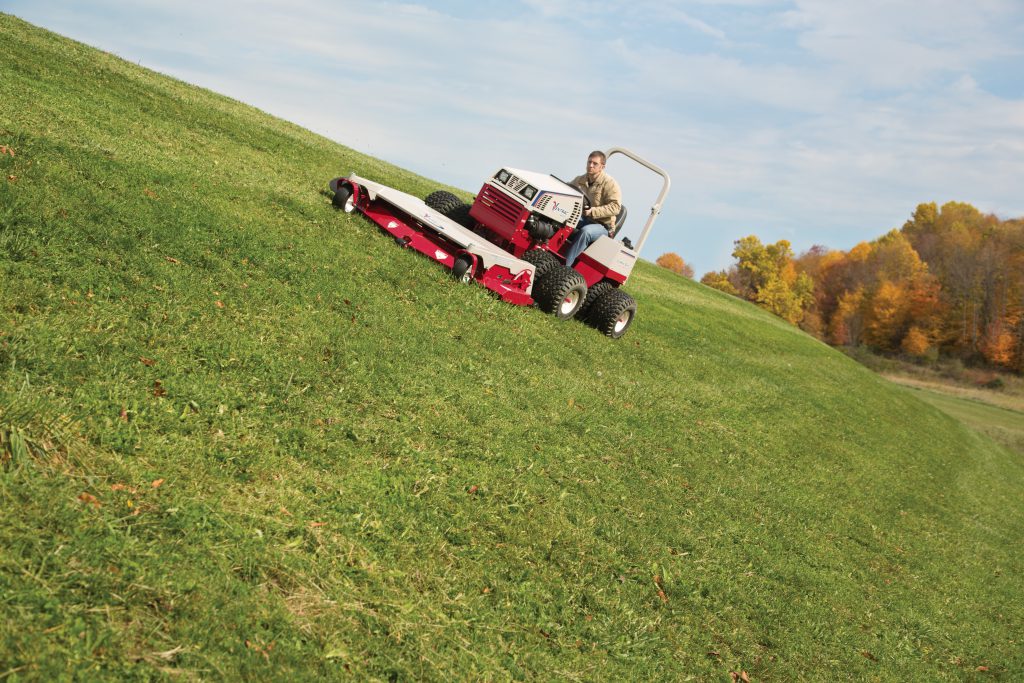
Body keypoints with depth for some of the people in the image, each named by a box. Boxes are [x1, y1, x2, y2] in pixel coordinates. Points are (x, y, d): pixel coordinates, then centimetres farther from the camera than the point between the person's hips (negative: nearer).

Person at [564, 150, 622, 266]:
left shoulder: (610, 183, -9)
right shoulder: (579, 180, 9)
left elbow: (615, 207, -18)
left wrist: (593, 211, -29)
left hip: (601, 225, -5)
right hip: (582, 218, 5)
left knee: (585, 231, -38)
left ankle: (565, 266, -41)